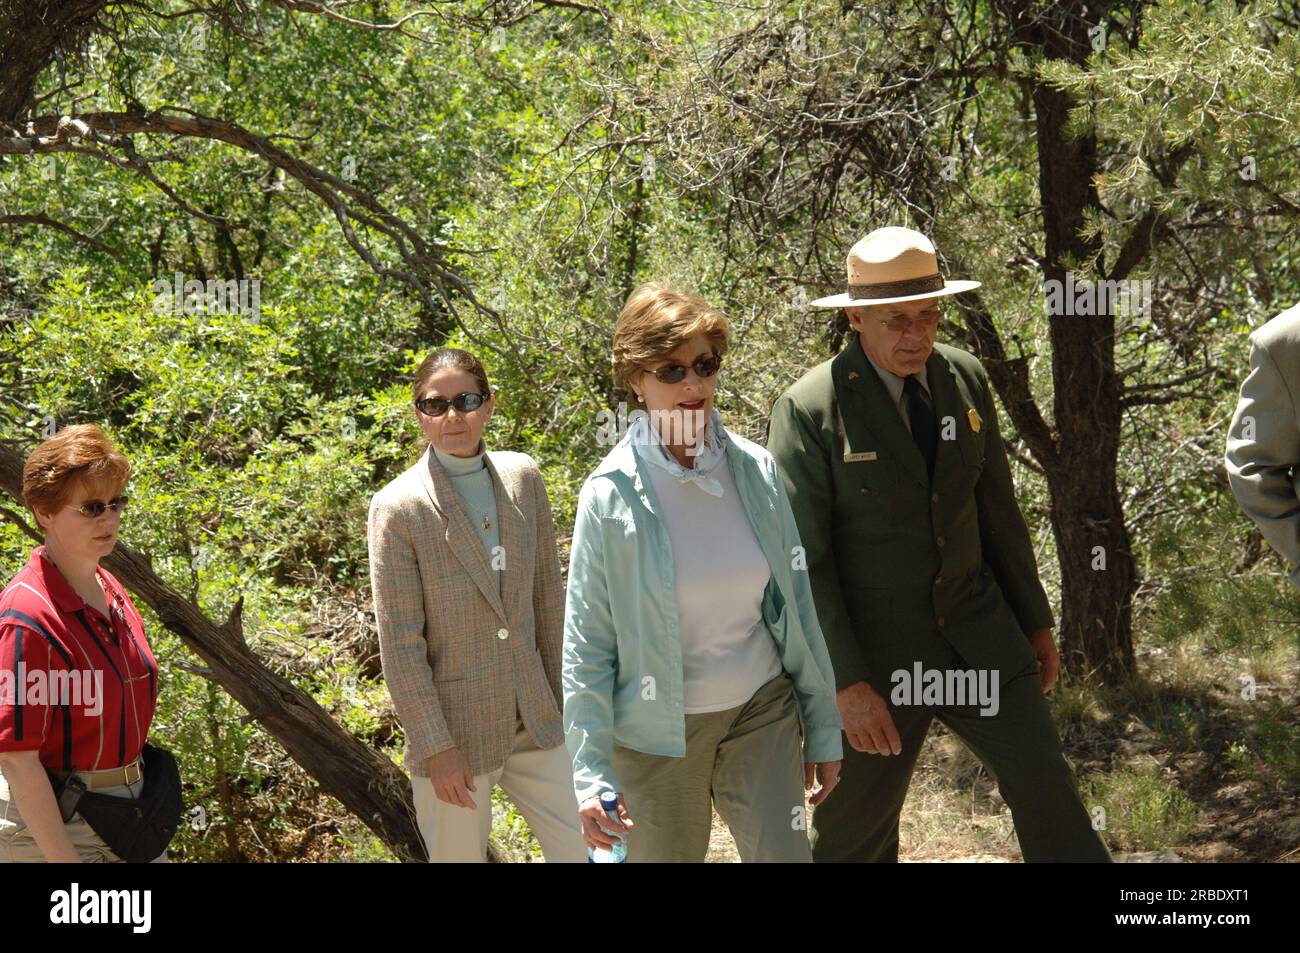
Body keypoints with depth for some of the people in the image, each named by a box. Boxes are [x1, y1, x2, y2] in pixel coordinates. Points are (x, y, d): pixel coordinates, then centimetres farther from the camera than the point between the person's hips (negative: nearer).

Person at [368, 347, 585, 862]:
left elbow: (547, 593, 9)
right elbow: (400, 645, -12)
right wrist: (436, 747, -13)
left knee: (585, 850, 5)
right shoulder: (398, 507, -12)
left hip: (533, 719, 4)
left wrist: (557, 697, 10)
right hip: (456, 728, -4)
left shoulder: (523, 477, 1)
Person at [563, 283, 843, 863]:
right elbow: (587, 642, -7)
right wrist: (591, 774, -10)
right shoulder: (612, 494, -11)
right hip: (658, 732, -2)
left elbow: (795, 603, 5)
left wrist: (823, 727, 8)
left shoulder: (755, 471, -3)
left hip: (762, 712, 2)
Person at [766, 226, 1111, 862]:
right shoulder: (809, 409, -15)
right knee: (857, 833, 10)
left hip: (976, 627, 4)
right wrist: (846, 682, -18)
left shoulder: (965, 378, 2)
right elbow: (802, 559, -15)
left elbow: (996, 508, 11)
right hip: (875, 647, -4)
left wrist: (1035, 620, 13)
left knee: (1046, 788, 1)